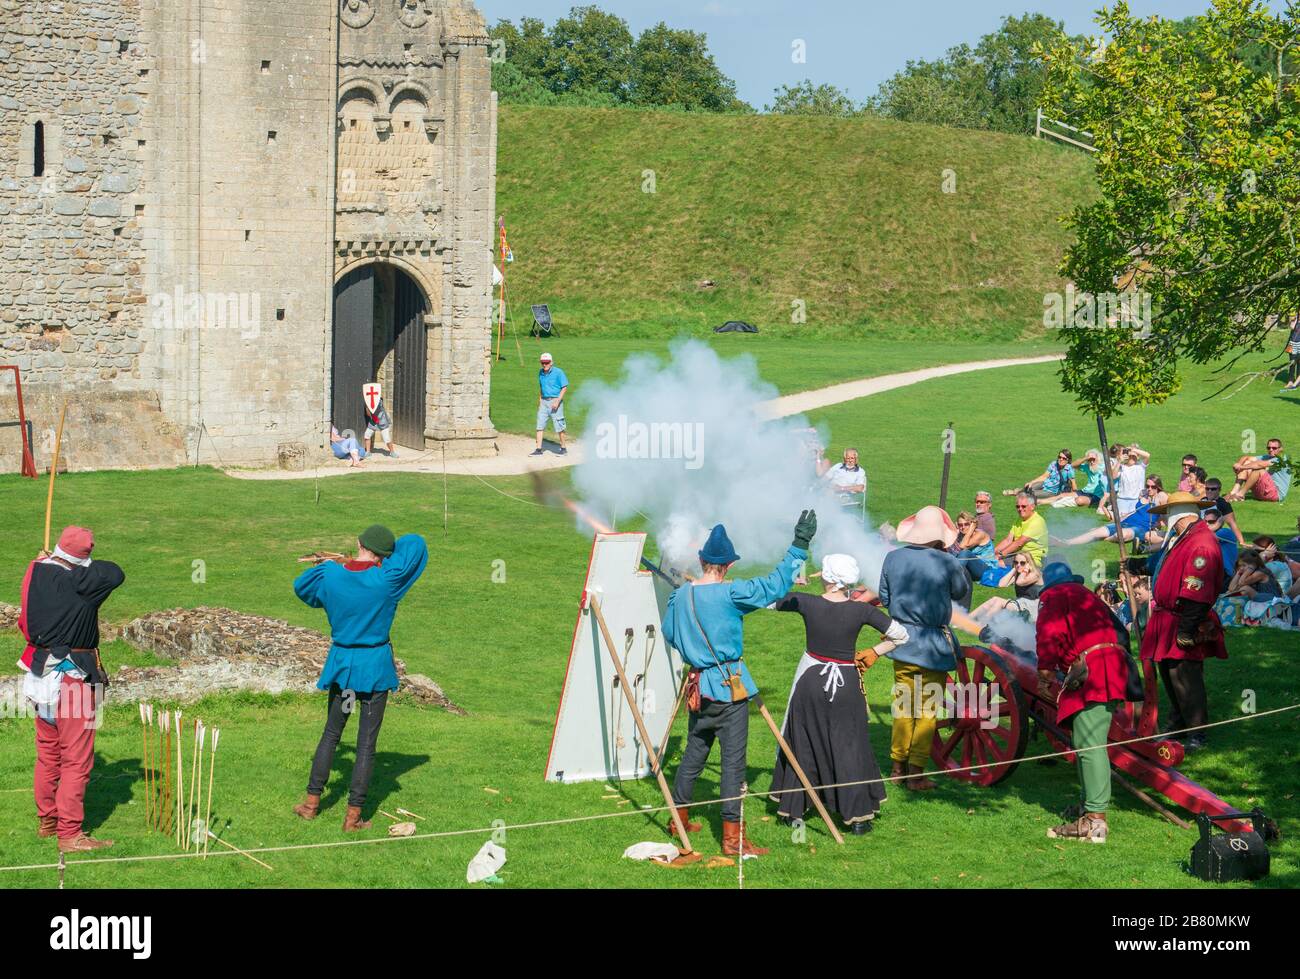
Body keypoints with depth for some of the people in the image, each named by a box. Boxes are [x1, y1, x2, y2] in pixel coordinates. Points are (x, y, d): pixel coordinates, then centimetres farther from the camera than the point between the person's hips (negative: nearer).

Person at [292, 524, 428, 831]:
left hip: (341, 662, 3)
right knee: (367, 742, 3)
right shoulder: (387, 579, -15)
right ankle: (353, 816, 6)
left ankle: (312, 801, 23)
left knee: (331, 733, 19)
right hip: (376, 665, -3)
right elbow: (416, 543, -3)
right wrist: (388, 554, 11)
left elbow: (300, 585, 16)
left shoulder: (330, 576, -6)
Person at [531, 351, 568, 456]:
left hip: (555, 401, -6)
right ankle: (538, 449, 4)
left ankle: (563, 448, 12)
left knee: (559, 427, -1)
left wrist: (557, 401, -18)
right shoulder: (541, 373, 9)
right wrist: (539, 401, 20)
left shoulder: (558, 372, -10)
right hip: (544, 401, 6)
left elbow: (564, 388, -11)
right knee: (540, 426, 1)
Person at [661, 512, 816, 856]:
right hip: (728, 687, -6)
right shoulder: (731, 594, -17)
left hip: (698, 687, 6)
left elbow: (669, 632, 15)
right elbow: (775, 586, -16)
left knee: (694, 752, 21)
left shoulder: (680, 595, 2)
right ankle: (732, 837, -3)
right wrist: (799, 546, -11)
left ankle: (679, 817, 32)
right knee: (733, 760, -3)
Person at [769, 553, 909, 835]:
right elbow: (901, 635, -6)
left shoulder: (806, 603, -12)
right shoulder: (861, 611, -12)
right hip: (845, 685, -1)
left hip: (810, 683, 1)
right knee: (849, 748, 7)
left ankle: (791, 809, 23)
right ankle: (858, 816, 9)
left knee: (802, 746, 14)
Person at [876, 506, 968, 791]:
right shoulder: (946, 562, -15)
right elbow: (962, 591, 5)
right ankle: (916, 773, 7)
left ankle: (898, 765, 26)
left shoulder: (893, 558, -4)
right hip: (933, 645, -4)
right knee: (927, 709, 6)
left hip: (901, 640, 4)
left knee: (903, 704, 18)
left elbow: (884, 598, 5)